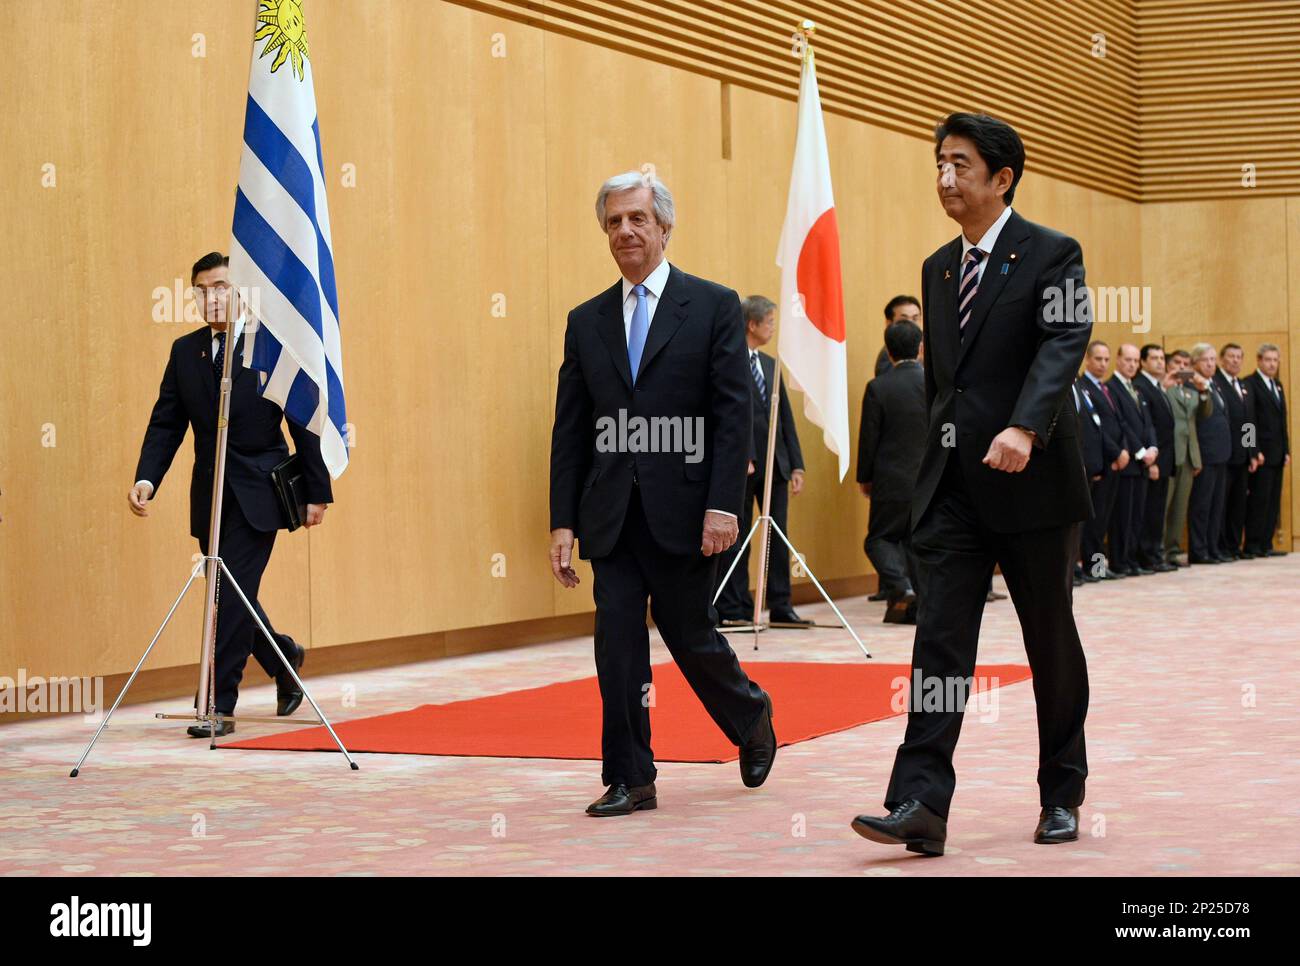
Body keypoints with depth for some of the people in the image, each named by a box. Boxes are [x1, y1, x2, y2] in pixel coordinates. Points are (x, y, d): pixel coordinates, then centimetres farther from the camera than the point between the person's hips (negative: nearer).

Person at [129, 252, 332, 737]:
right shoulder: (185, 351, 7)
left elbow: (304, 424, -4)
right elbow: (165, 423, 6)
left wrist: (317, 492, -6)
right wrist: (147, 478, -9)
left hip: (256, 495, -5)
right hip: (209, 497, 5)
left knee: (233, 595, -10)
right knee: (227, 598, 12)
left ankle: (219, 706, -5)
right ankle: (283, 657, 38)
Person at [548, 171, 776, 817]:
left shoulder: (714, 306, 0)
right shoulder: (587, 322, 11)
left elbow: (733, 414, -5)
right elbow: (569, 430, 10)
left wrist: (723, 504, -14)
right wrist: (563, 521, 3)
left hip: (683, 510, -3)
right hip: (611, 515, 3)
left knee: (689, 635, 5)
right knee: (617, 645, 0)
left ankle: (751, 716, 34)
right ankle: (629, 780, 9)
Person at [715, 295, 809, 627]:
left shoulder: (770, 364, 17)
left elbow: (786, 418, 17)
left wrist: (796, 464, 12)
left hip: (774, 464, 7)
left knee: (778, 535, 7)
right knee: (736, 537, -1)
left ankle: (780, 607, 12)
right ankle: (733, 610, 3)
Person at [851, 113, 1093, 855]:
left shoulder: (1051, 256, -5)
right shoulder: (938, 269, 14)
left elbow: (1063, 344, -20)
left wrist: (1025, 428, -35)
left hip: (1031, 481, -5)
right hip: (952, 486, 5)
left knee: (1052, 644, 8)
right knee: (940, 642, -6)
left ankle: (1062, 795, 22)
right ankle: (922, 804, -11)